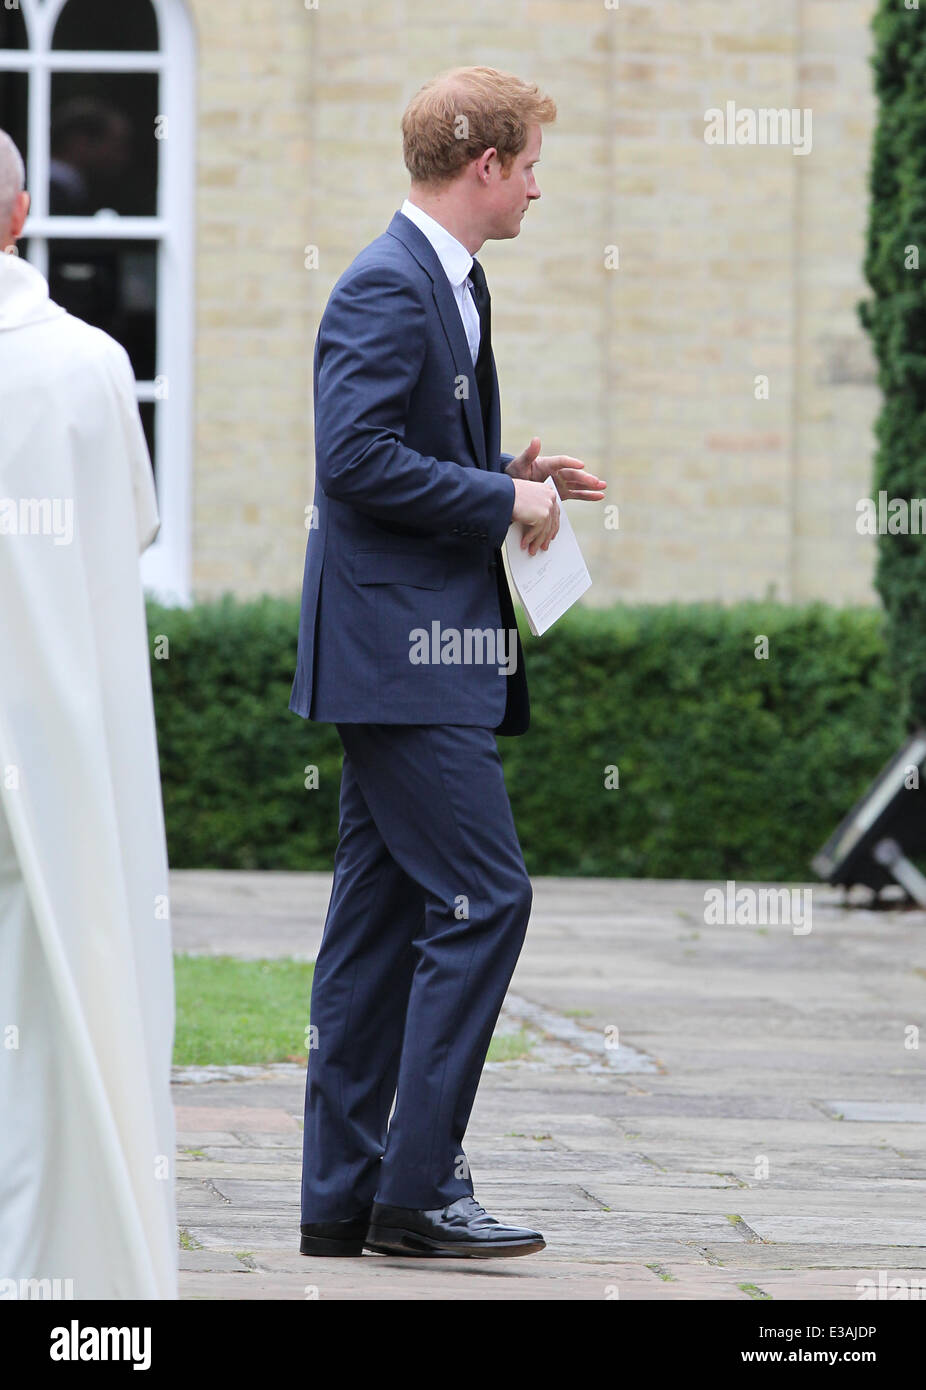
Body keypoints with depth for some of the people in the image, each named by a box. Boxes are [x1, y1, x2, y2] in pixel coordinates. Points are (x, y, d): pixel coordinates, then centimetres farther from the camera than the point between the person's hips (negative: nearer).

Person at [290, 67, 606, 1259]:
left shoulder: (444, 283, 18)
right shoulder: (387, 287, -14)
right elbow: (355, 458, -23)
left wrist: (509, 474, 11)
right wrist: (504, 500, -16)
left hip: (412, 656, 11)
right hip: (403, 652, -11)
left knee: (382, 914, 10)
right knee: (483, 899, -11)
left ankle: (343, 1197, 14)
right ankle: (417, 1192, -8)